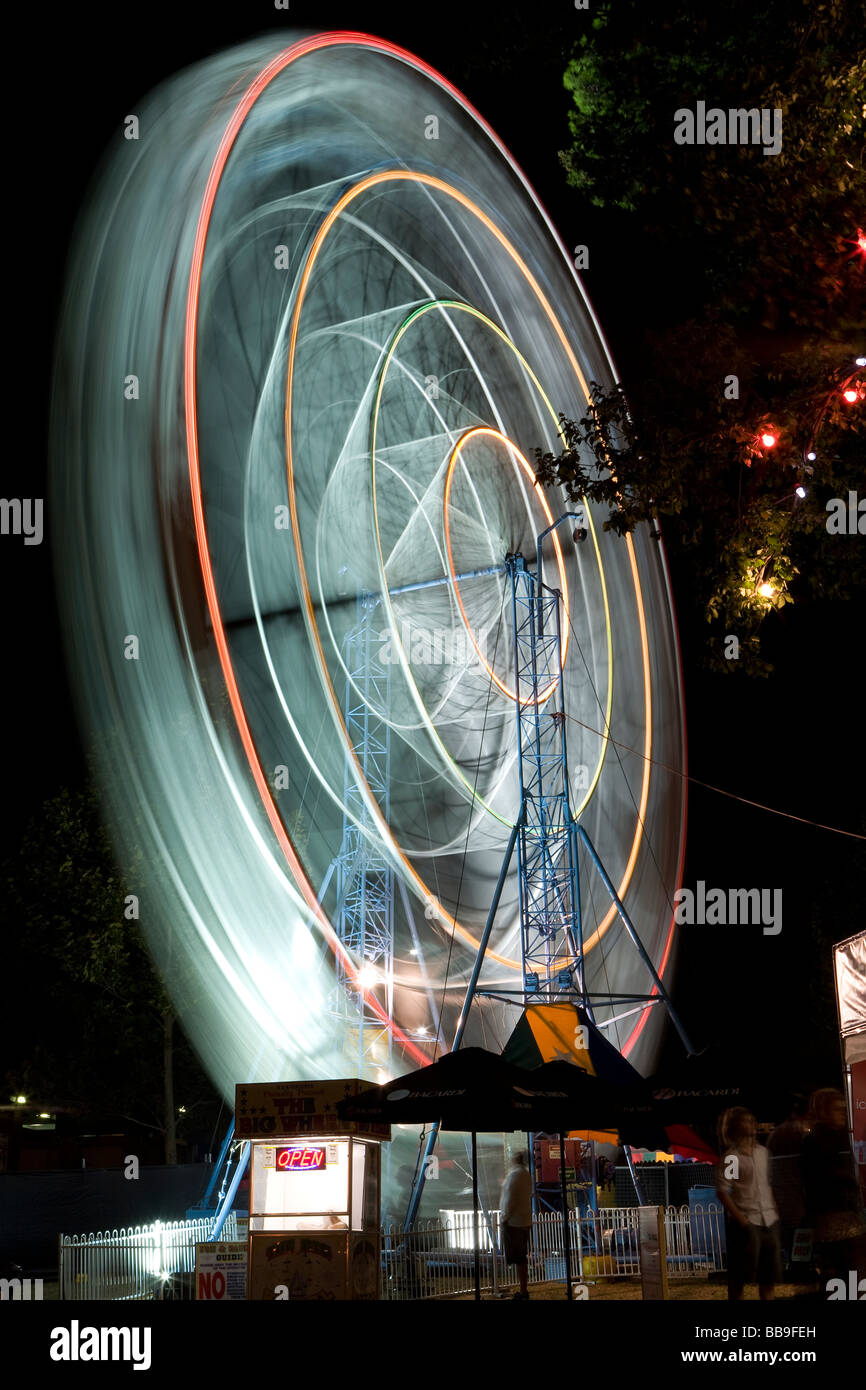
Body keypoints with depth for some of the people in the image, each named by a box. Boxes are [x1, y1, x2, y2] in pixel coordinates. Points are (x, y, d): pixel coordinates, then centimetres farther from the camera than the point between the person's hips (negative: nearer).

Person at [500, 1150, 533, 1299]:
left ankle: (523, 1291, -5)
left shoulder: (515, 1174, -16)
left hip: (513, 1222, -9)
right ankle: (524, 1290, 19)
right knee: (522, 1258, 14)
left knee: (519, 1259, -6)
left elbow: (511, 1199, -20)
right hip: (525, 1221, 9)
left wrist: (505, 1218, -14)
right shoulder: (526, 1174, 12)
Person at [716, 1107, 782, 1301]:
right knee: (739, 1276, -1)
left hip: (769, 1220, 6)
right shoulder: (731, 1156, -6)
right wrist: (739, 1219, -15)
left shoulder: (762, 1152, 13)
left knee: (770, 1274, 8)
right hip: (747, 1223, -6)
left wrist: (774, 1210, 8)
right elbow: (723, 1191, -9)